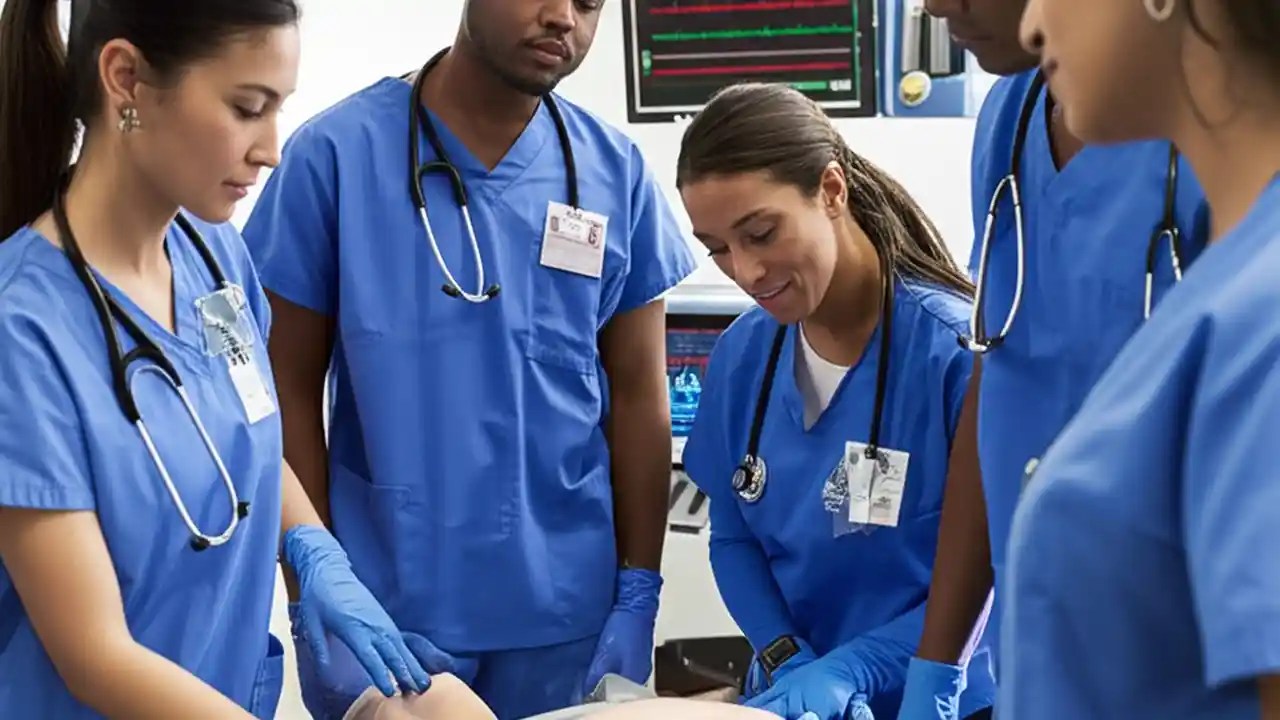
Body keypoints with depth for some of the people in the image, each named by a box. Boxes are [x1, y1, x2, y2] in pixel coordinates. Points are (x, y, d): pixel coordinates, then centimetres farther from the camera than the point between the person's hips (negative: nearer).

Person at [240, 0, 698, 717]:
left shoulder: (617, 173, -2)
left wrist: (638, 598, 2)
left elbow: (638, 394, 3)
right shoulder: (337, 152, -8)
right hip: (379, 606, -2)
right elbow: (292, 389, -3)